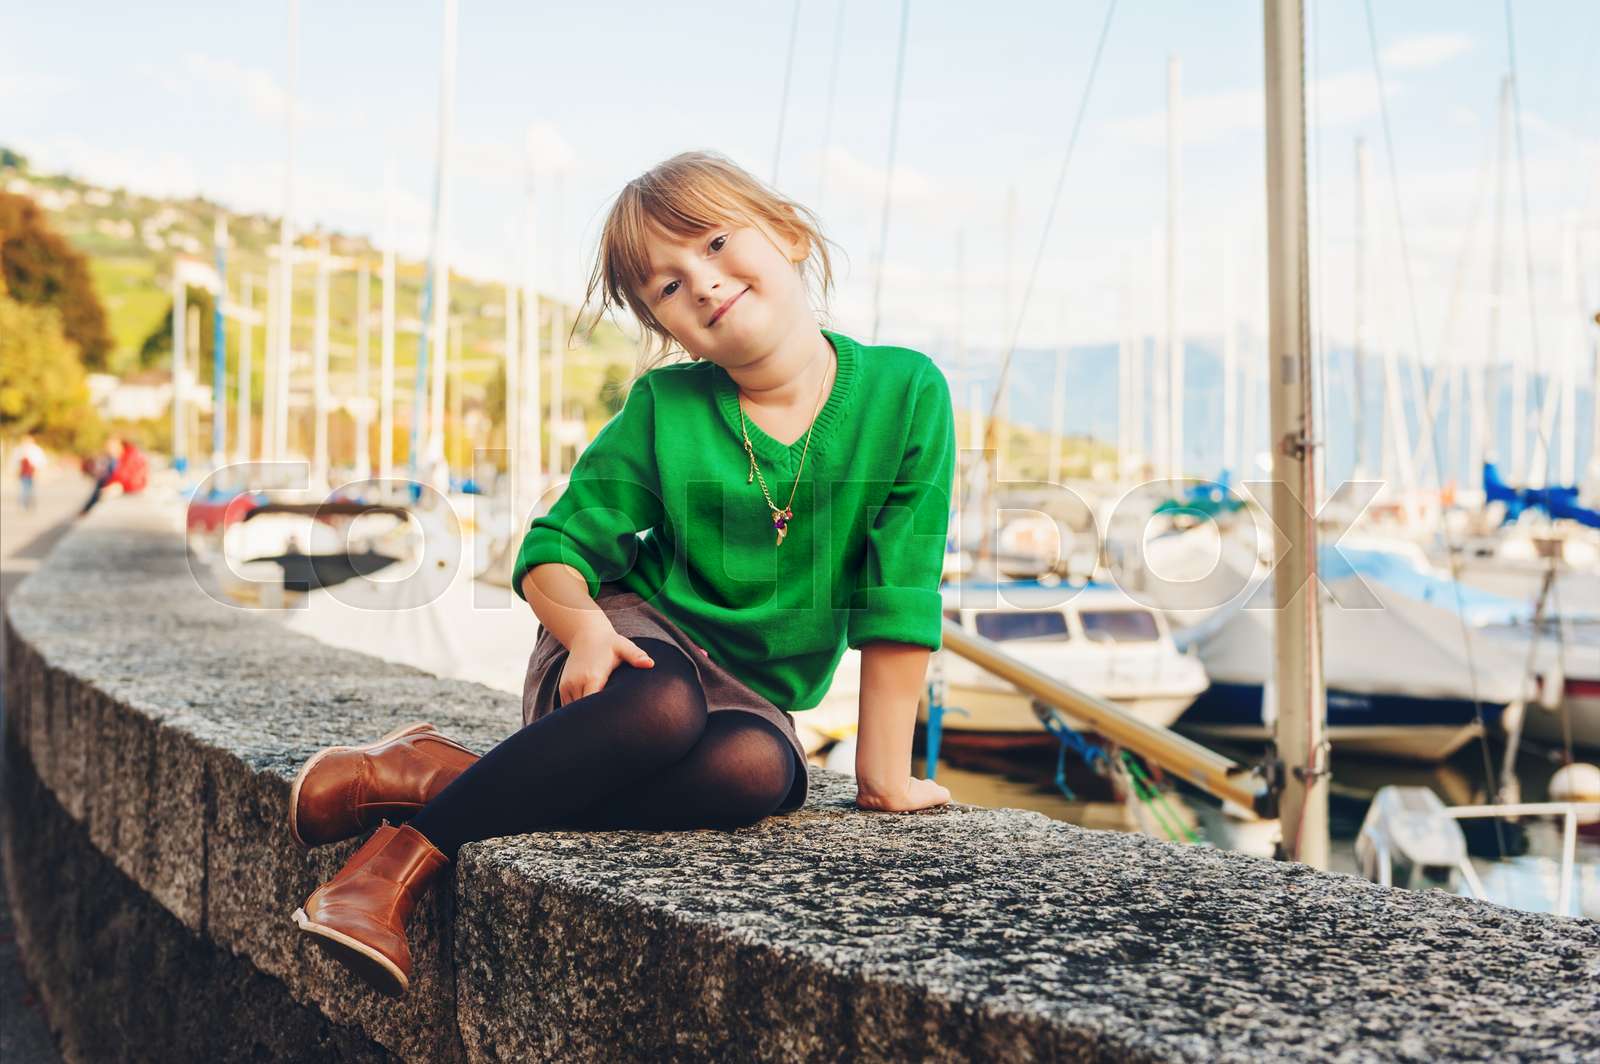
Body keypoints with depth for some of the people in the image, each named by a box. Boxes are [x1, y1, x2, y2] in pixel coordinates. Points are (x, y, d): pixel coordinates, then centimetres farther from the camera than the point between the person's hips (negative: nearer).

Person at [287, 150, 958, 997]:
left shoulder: (904, 393, -9)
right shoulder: (663, 408, -6)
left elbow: (900, 594, -7)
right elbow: (555, 551, 1)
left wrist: (885, 771, -6)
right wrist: (585, 627, -22)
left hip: (751, 692, 2)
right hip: (639, 642, -1)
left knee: (761, 770, -37)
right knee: (663, 705, -39)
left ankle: (430, 774, -31)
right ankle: (410, 852, -28)